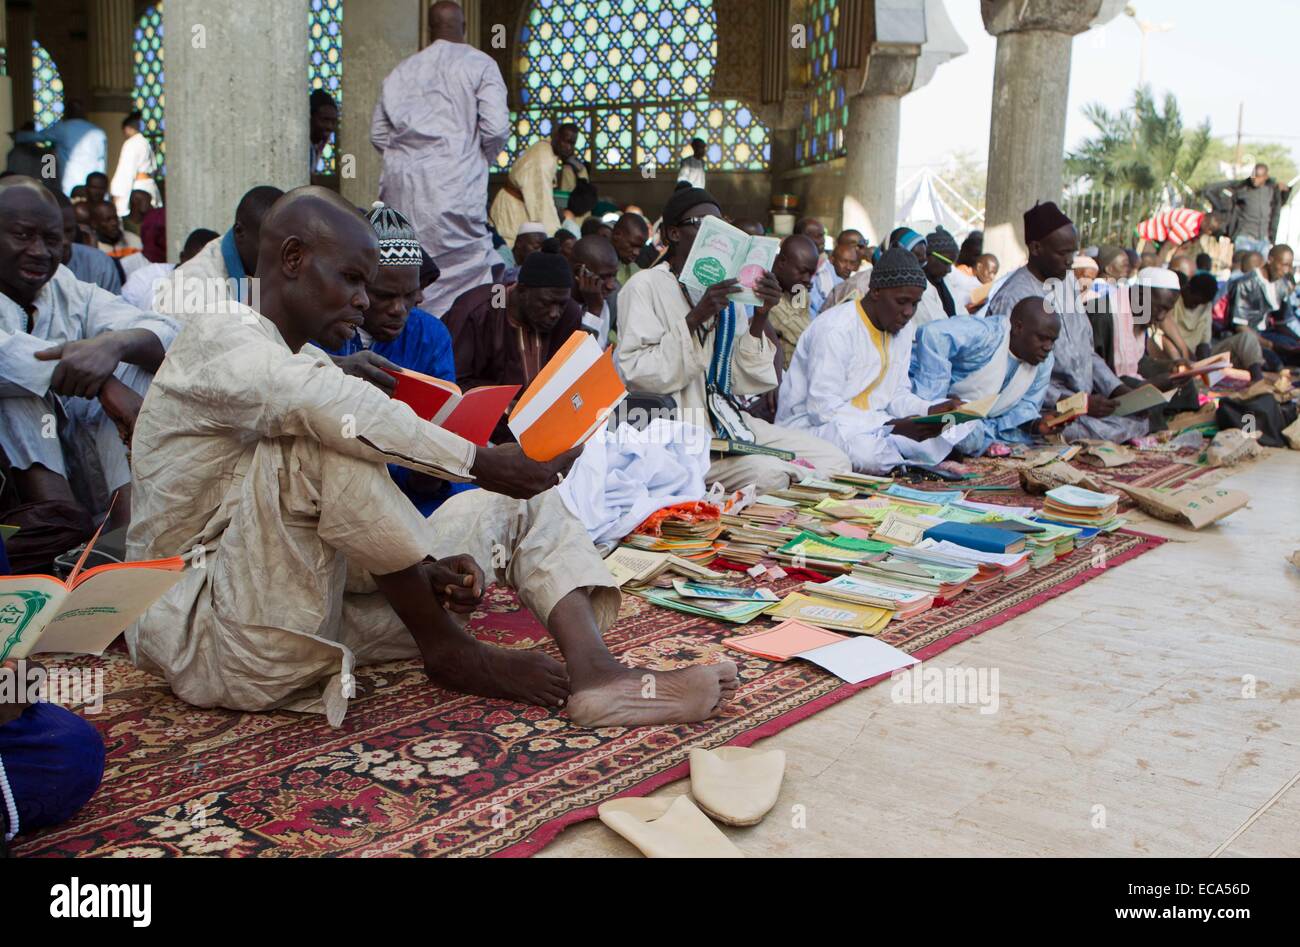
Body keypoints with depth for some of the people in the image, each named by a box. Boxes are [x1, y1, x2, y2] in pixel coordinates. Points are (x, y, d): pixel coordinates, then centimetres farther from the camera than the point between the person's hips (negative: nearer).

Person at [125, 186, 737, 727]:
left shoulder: (308, 363, 20)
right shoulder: (219, 339, -8)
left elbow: (361, 521, 13)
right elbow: (327, 405, -32)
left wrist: (425, 568, -6)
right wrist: (480, 462, -32)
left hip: (312, 610, 8)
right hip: (205, 639, -8)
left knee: (512, 503, 0)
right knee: (323, 438, -32)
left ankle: (594, 672, -23)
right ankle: (449, 651, -19)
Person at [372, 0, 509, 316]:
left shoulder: (403, 69, 15)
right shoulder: (480, 64, 2)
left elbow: (378, 133, 14)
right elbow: (496, 128, -7)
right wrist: (482, 158, 11)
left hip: (402, 184, 5)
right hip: (455, 184, -4)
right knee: (469, 267, -1)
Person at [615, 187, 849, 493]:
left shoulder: (727, 289, 16)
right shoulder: (645, 286, -3)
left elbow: (741, 382, 9)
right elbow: (634, 372, -17)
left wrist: (759, 319, -4)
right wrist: (694, 319, -21)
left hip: (726, 419, 7)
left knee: (834, 461, -6)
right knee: (768, 474, -30)